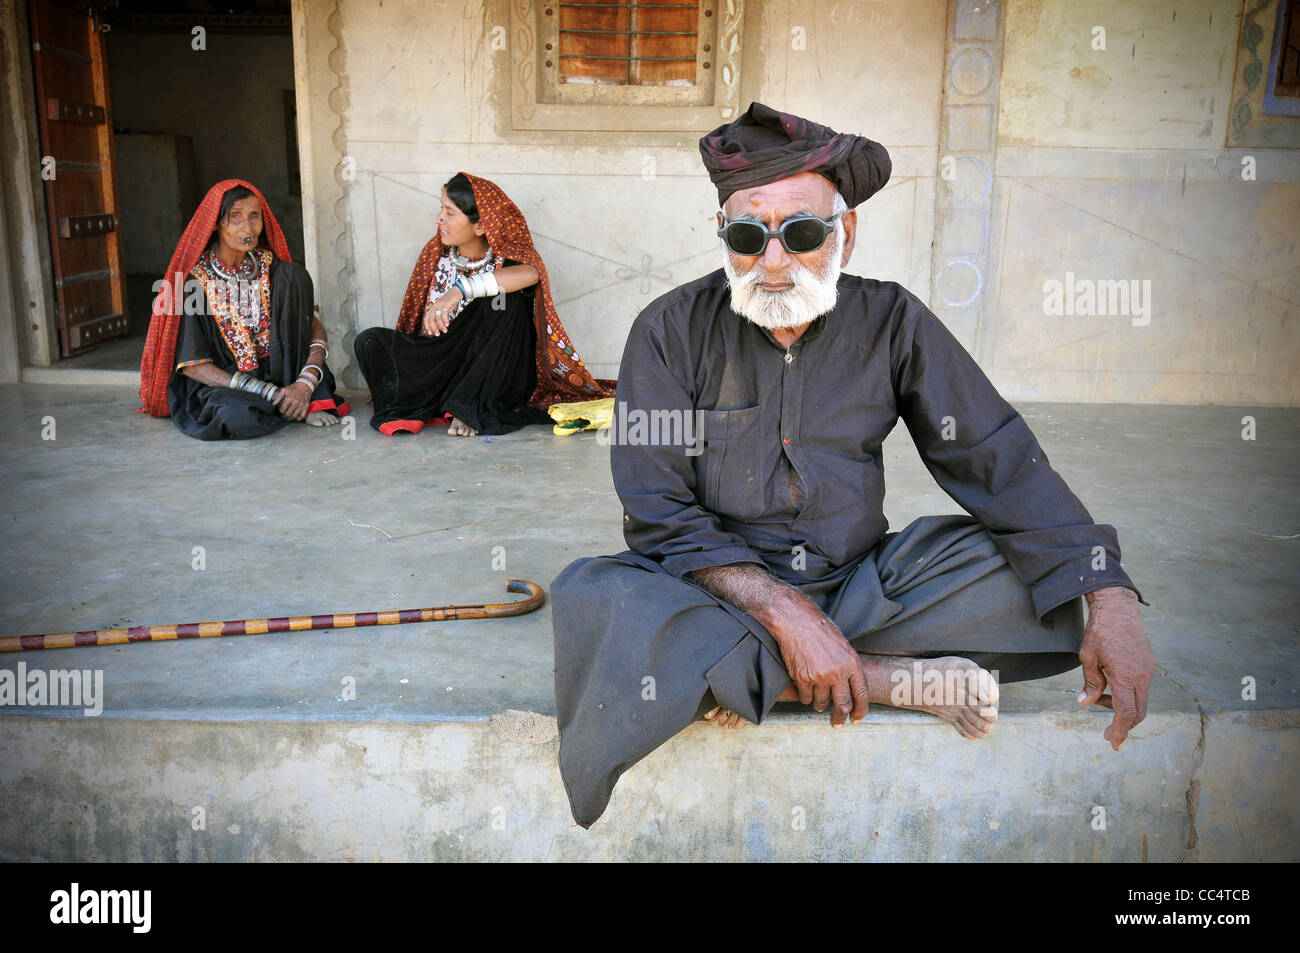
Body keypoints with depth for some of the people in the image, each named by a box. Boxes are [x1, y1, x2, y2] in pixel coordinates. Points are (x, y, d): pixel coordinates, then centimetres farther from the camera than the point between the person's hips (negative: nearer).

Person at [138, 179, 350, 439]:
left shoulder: (271, 269, 1)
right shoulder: (193, 279, -9)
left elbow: (315, 328, -3)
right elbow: (191, 365, -11)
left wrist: (306, 383, -23)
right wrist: (270, 393, -21)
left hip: (277, 374, 3)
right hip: (220, 385, -3)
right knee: (239, 415, -40)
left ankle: (309, 398, -16)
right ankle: (298, 407, -7)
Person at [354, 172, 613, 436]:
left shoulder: (505, 257, -13)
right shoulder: (437, 253, 1)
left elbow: (530, 273, -40)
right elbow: (424, 324, 8)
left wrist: (460, 289, -48)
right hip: (442, 364, 3)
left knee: (505, 298, -31)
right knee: (371, 341, -14)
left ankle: (470, 408, -24)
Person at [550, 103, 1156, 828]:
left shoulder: (893, 324, -1)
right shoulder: (672, 331, -7)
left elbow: (999, 460, -4)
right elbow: (660, 516, -13)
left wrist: (1112, 601, -16)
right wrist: (785, 614, -26)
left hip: (856, 587, 3)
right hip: (720, 592, -2)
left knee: (1043, 572, -16)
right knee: (597, 602, -33)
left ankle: (749, 676, -19)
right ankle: (889, 677, -23)